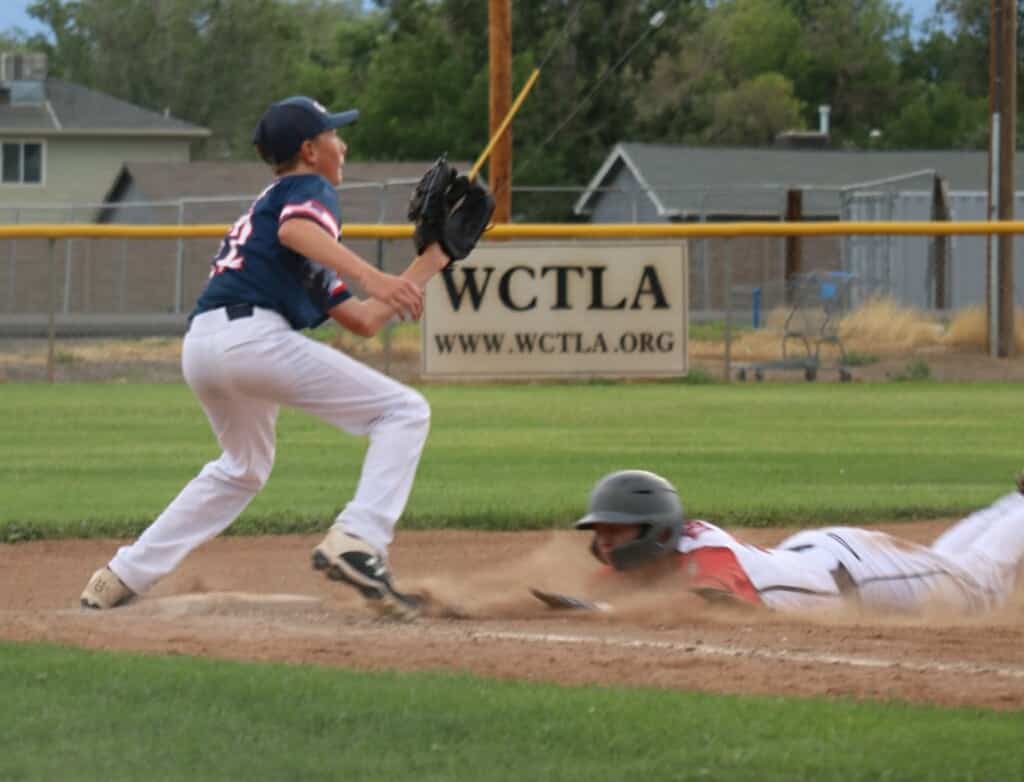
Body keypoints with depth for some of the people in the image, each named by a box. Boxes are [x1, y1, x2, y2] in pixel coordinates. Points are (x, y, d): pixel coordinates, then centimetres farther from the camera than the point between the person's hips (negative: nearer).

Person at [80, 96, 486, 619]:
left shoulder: (265, 203, 34)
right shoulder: (310, 188, 9)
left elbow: (363, 320, 30)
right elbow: (296, 229, -20)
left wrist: (432, 258, 34)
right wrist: (369, 276, -32)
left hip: (198, 349, 9)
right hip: (251, 335, -9)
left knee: (243, 469, 34)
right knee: (404, 412, -3)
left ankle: (123, 577, 31)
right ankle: (357, 542, -23)